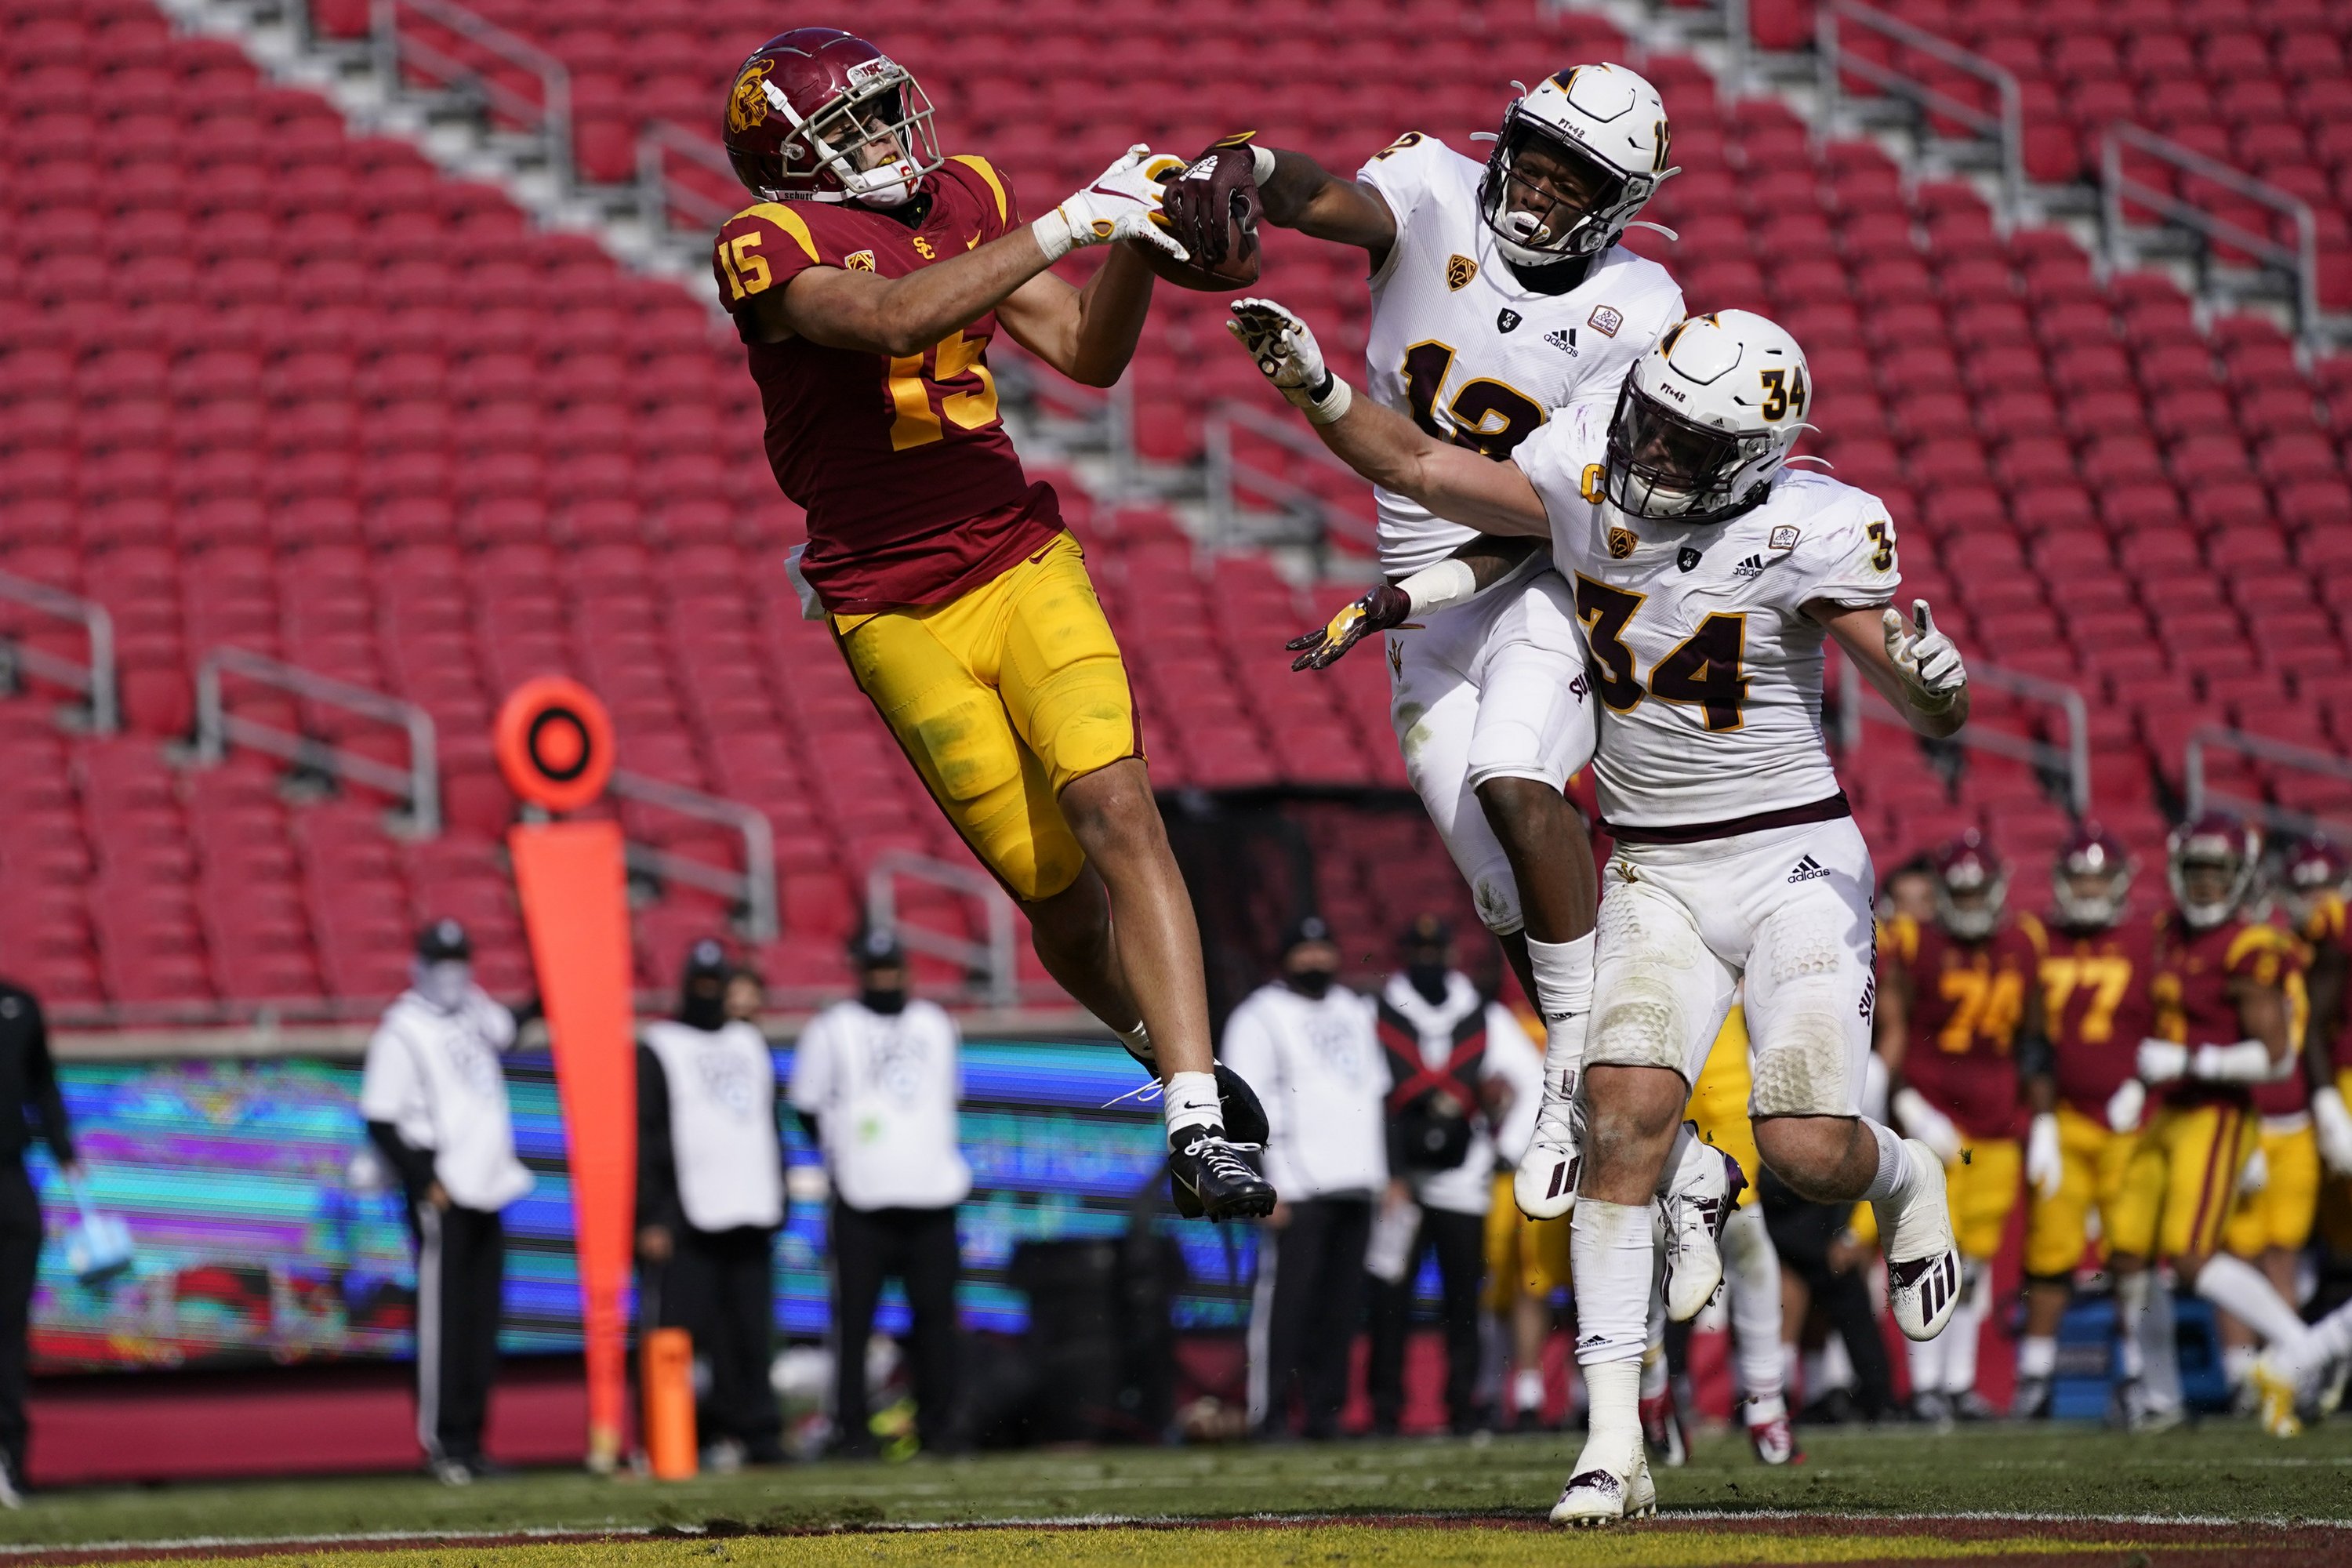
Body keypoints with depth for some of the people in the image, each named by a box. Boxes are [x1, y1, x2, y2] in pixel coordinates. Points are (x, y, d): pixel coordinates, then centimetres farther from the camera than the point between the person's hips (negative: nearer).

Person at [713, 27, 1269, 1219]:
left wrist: (1135, 241, -7)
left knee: (1116, 812, -18)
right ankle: (1168, 1045, 27)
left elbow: (1087, 354, 11)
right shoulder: (770, 246, -11)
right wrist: (1067, 224, -32)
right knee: (1057, 894, -1)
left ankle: (1198, 1122, -22)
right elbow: (894, 319, -31)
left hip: (1026, 566, 3)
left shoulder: (962, 202, 7)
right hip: (901, 619, -3)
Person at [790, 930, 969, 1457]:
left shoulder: (935, 1024, 16)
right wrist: (843, 1155, -2)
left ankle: (937, 1421, 9)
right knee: (854, 1311, -7)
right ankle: (850, 1427, -4)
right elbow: (809, 1108, 4)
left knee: (936, 1312, 2)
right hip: (862, 1200, -4)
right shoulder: (832, 1030, 2)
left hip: (932, 1195, 4)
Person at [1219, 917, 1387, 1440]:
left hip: (1355, 1182, 7)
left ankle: (1324, 1411, 9)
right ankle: (1269, 1413, -10)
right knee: (1285, 1300, -10)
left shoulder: (1356, 1014, 21)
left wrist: (1383, 1175, 17)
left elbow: (1376, 1092, 24)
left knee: (1340, 1304, 5)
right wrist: (1267, 1186, -16)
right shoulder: (1261, 1018, -1)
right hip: (1299, 1190, -7)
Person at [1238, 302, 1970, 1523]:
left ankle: (1903, 1181, 27)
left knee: (1808, 1151, -15)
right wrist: (1311, 381, -7)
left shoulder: (1808, 532, -15)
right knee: (1625, 1116, -17)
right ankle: (1613, 1444, -18)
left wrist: (1933, 680, -37)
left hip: (1793, 861, -3)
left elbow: (1925, 711, -14)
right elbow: (1417, 466, 6)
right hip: (1654, 879, 3)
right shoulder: (1586, 481, -4)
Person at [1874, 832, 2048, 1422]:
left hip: (1998, 1124, 4)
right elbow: (1890, 1032, -6)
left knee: (1978, 1256, 6)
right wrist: (1911, 1108, -15)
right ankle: (1926, 1381, -4)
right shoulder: (1913, 946, -5)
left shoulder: (2024, 946, 9)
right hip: (1934, 1117, -4)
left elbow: (2032, 1042, 15)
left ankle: (1960, 1380, 14)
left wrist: (2043, 1124, 13)